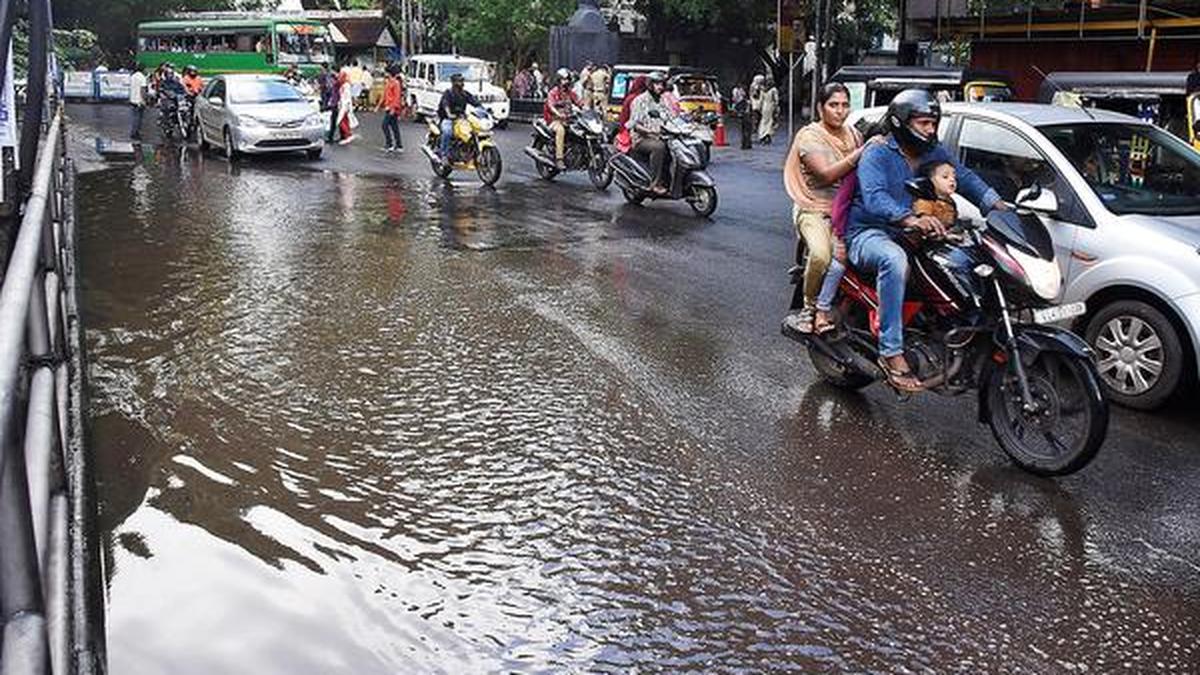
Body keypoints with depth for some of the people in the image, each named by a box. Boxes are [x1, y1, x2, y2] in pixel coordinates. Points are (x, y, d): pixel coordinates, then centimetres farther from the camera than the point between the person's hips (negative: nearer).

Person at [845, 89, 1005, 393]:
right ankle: (892, 353, -42)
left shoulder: (935, 154, 14)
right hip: (869, 234, -7)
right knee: (894, 259, -41)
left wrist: (995, 203, -13)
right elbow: (874, 198, -26)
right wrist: (910, 219, -44)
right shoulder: (877, 155, -9)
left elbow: (964, 177, 5)